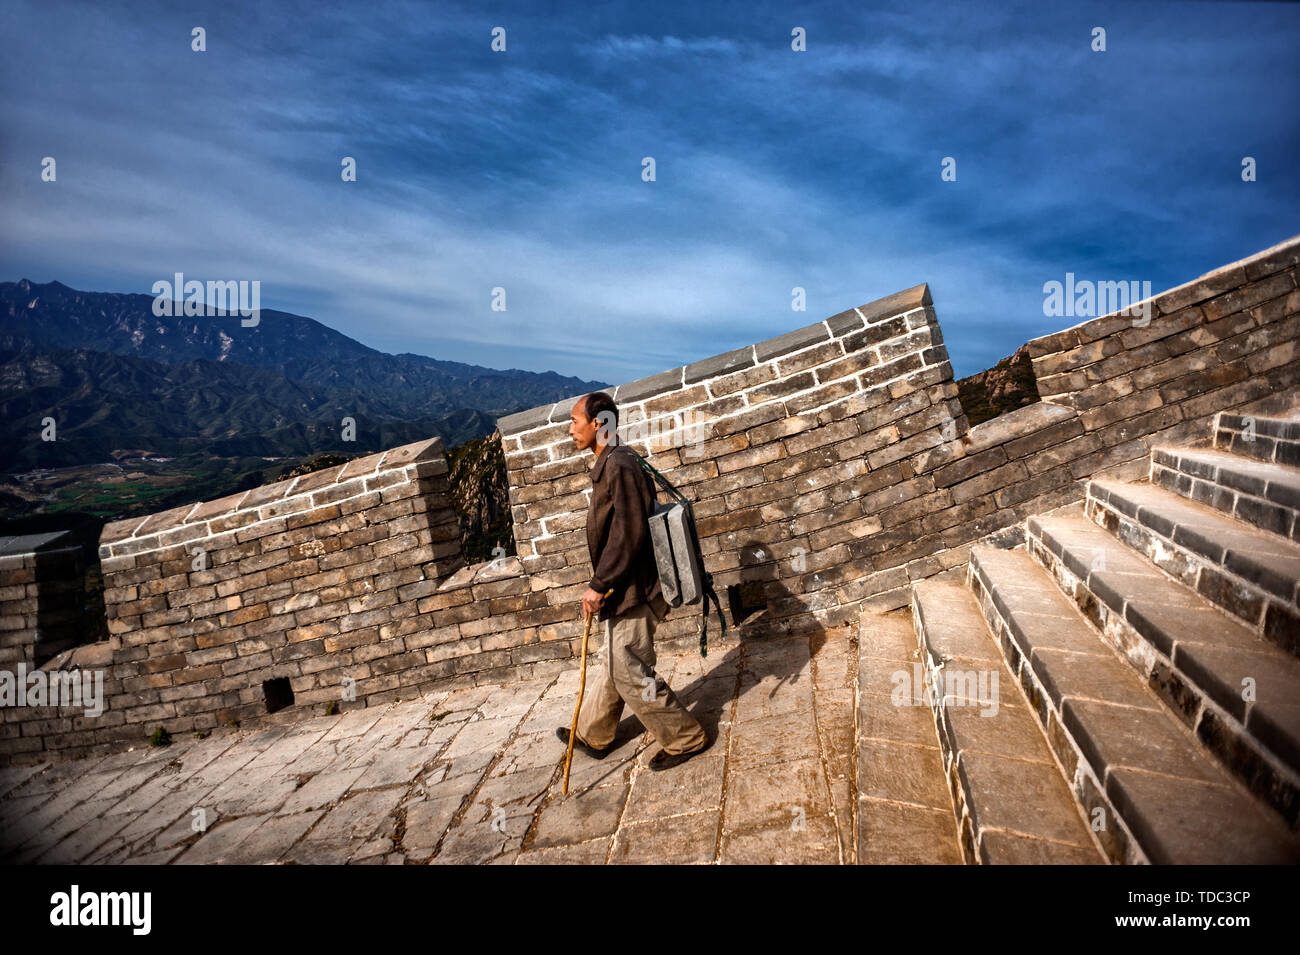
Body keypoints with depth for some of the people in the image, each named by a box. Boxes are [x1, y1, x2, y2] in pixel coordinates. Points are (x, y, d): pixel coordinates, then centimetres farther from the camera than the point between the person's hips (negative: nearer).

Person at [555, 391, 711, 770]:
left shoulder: (620, 467, -21)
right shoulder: (611, 464, 11)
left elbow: (627, 535, -25)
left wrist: (599, 585, -19)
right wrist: (603, 584, 21)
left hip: (631, 591, -10)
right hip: (625, 588, 10)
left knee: (631, 674, 1)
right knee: (616, 665, 22)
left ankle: (685, 739, 17)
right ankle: (592, 735, 38)